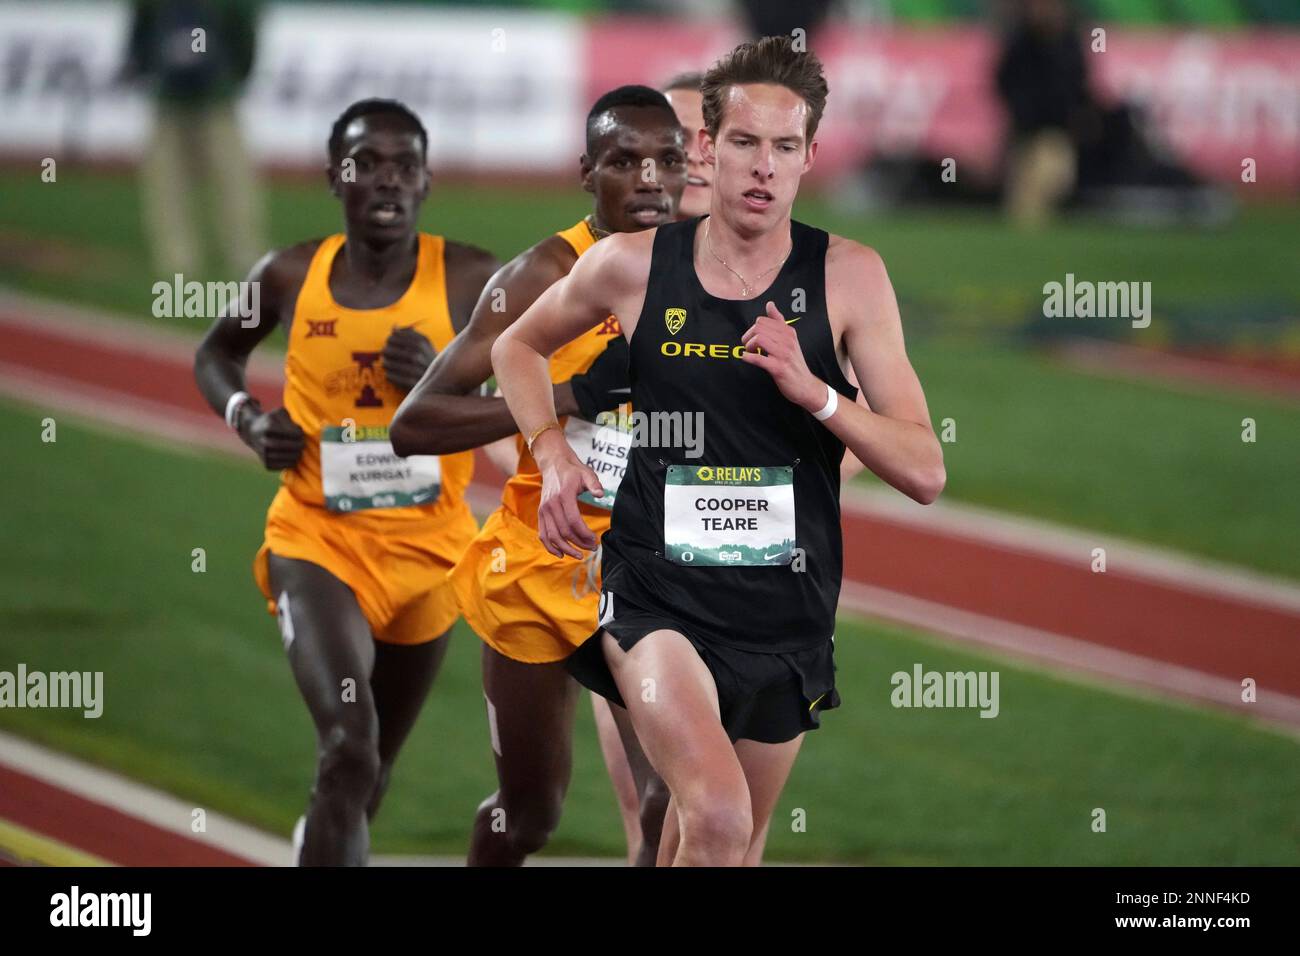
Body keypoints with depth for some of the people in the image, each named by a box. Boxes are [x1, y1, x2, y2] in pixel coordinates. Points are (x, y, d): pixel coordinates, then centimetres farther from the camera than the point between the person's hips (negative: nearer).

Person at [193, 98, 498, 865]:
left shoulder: (472, 282, -11)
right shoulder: (291, 277, -4)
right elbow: (218, 351, 16)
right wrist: (245, 418, -4)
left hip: (428, 552, 1)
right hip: (317, 541, -1)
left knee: (373, 768, 19)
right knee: (348, 747, -23)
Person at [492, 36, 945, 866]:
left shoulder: (848, 277, -3)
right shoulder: (635, 266, -3)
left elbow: (925, 472, -8)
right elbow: (519, 347, 19)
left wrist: (814, 392, -22)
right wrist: (553, 455, 3)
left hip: (786, 613, 2)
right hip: (657, 600, -2)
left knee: (737, 840, 16)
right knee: (717, 820, -27)